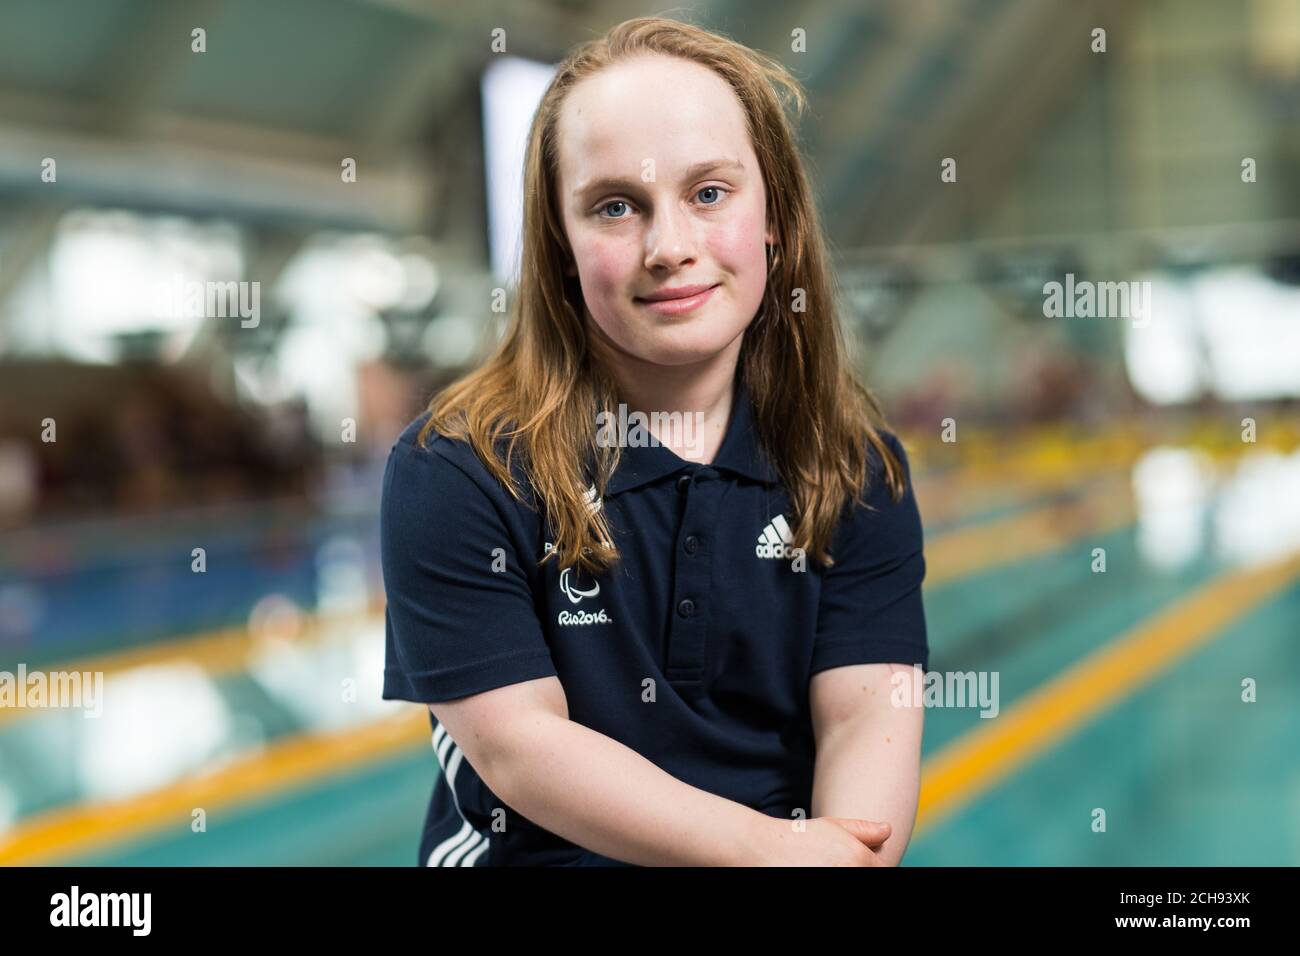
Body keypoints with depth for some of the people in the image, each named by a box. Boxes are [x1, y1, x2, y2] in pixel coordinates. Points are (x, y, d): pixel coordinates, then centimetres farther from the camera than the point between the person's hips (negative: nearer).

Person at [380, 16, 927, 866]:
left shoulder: (856, 464, 6)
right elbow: (517, 744, -9)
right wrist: (769, 846, -15)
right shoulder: (452, 472, -5)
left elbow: (869, 715, -1)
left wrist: (851, 852, -21)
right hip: (539, 853, -3)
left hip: (809, 837, 4)